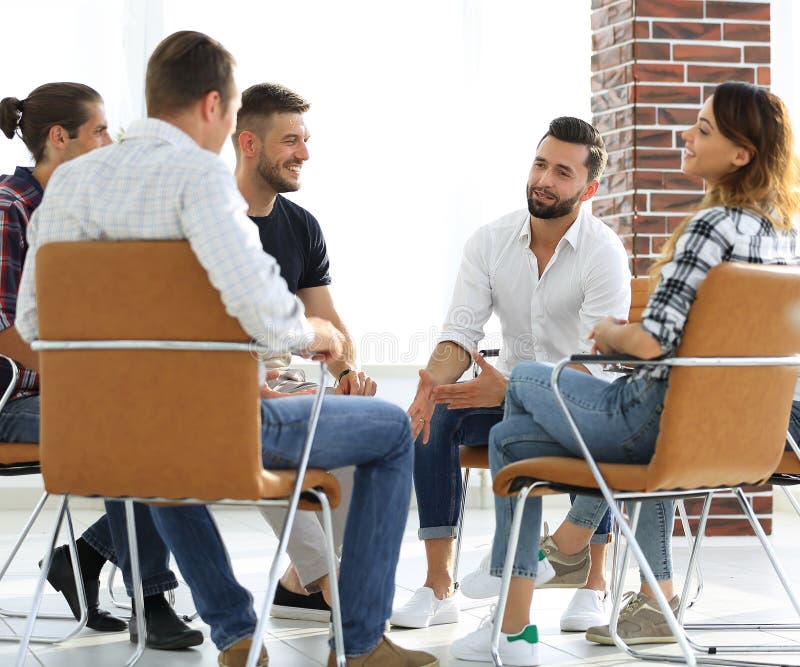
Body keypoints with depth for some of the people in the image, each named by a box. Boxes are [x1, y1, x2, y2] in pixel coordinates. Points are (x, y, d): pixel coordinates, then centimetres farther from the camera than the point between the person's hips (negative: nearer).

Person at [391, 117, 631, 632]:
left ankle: (594, 582, -19)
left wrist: (509, 388, -37)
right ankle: (439, 586, -21)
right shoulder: (490, 242, -3)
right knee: (434, 420, -24)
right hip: (511, 390, 4)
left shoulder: (605, 253, -16)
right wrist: (435, 380, -30)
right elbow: (462, 332, -6)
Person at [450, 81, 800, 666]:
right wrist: (631, 333, 17)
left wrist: (611, 333, -3)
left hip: (668, 426, -8)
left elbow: (652, 343, -25)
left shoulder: (715, 225, -21)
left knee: (524, 380, 18)